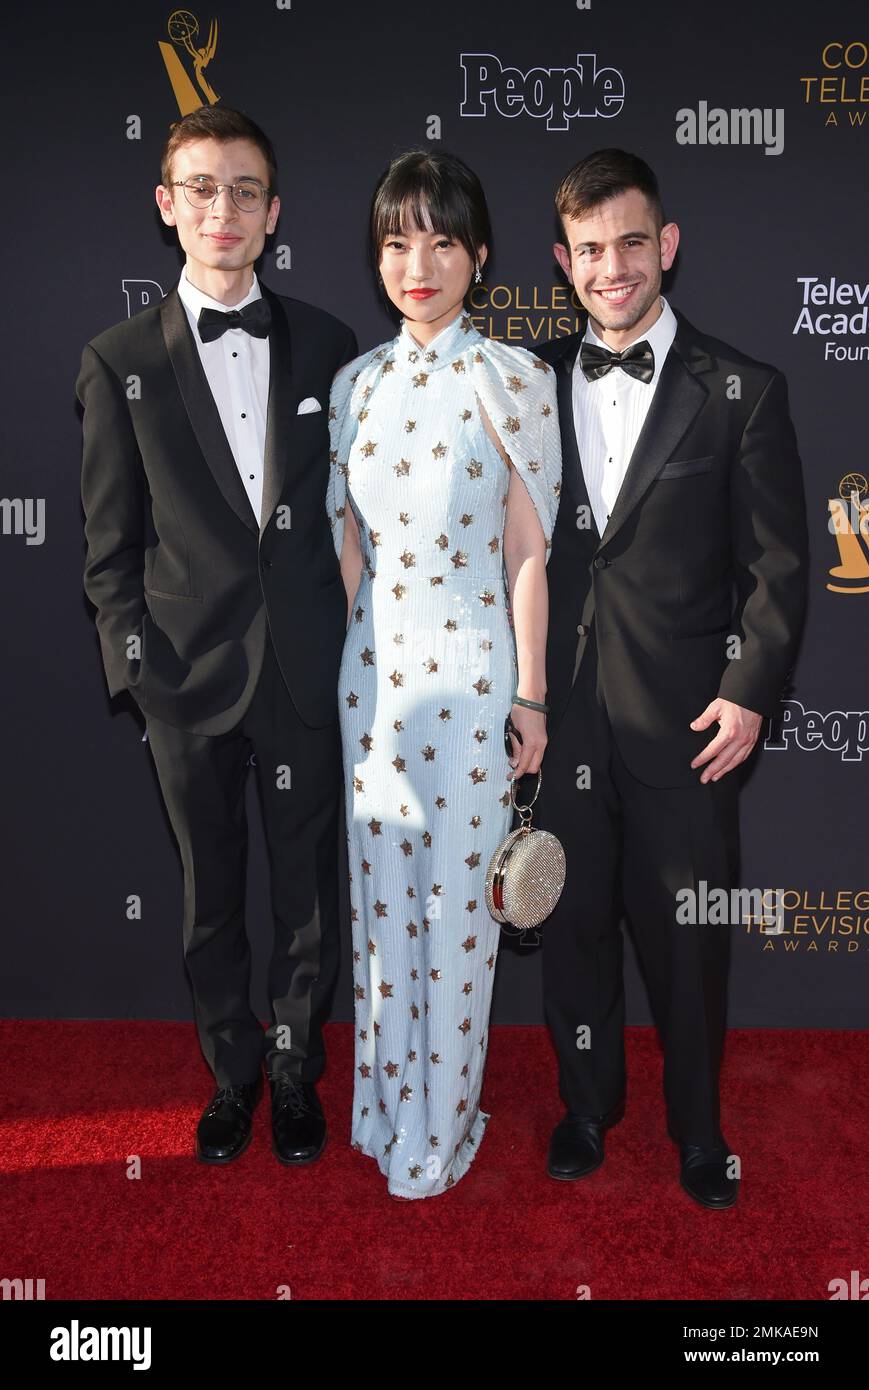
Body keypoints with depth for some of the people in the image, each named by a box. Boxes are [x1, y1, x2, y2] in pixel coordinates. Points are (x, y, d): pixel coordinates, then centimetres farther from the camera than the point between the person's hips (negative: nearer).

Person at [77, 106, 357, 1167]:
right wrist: (139, 668, -6)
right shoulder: (119, 362, 1)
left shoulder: (326, 345, 5)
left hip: (307, 672, 1)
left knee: (309, 891, 12)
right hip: (190, 677, 0)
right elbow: (110, 548, 2)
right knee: (212, 896, 14)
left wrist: (357, 648, 2)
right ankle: (234, 1072, 36)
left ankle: (297, 1072, 34)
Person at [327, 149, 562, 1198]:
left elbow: (530, 550, -7)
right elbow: (347, 536, 11)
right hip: (373, 660, 4)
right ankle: (384, 1103, 34)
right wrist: (345, 662, 8)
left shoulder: (511, 379, -7)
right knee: (380, 885, 13)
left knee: (458, 894, 6)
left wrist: (530, 695, -8)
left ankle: (441, 1124, 27)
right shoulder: (357, 381, 7)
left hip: (473, 662, -4)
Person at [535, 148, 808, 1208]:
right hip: (557, 713, 3)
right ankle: (588, 1105, 36)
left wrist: (749, 692, -10)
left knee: (688, 938, 9)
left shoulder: (742, 392, -1)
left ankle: (698, 1126, 33)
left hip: (683, 720, -2)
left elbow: (777, 566, -1)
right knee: (572, 922, 14)